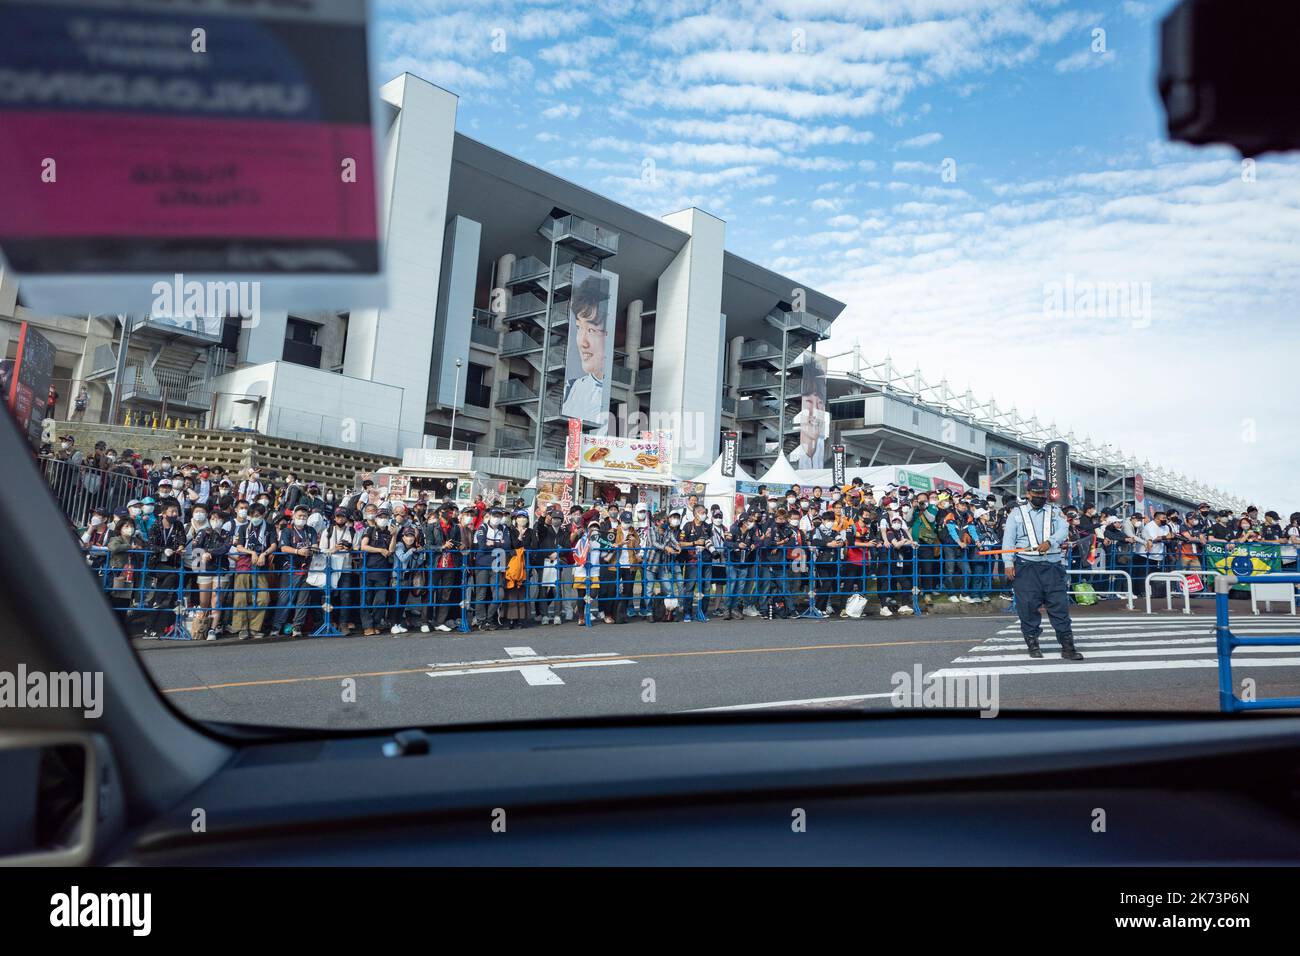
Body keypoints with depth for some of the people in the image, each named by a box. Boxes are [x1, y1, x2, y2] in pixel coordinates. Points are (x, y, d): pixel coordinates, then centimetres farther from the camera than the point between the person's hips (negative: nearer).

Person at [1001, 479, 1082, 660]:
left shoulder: (1055, 513, 14)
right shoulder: (1016, 514, 10)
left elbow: (1063, 530, -5)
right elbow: (1008, 539, 2)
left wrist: (1049, 542, -25)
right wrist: (1008, 563, -10)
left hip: (1053, 566, 1)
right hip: (1026, 567, -1)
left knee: (1060, 605, -2)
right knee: (1028, 606, -3)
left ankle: (1067, 647, 2)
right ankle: (1032, 644, 9)